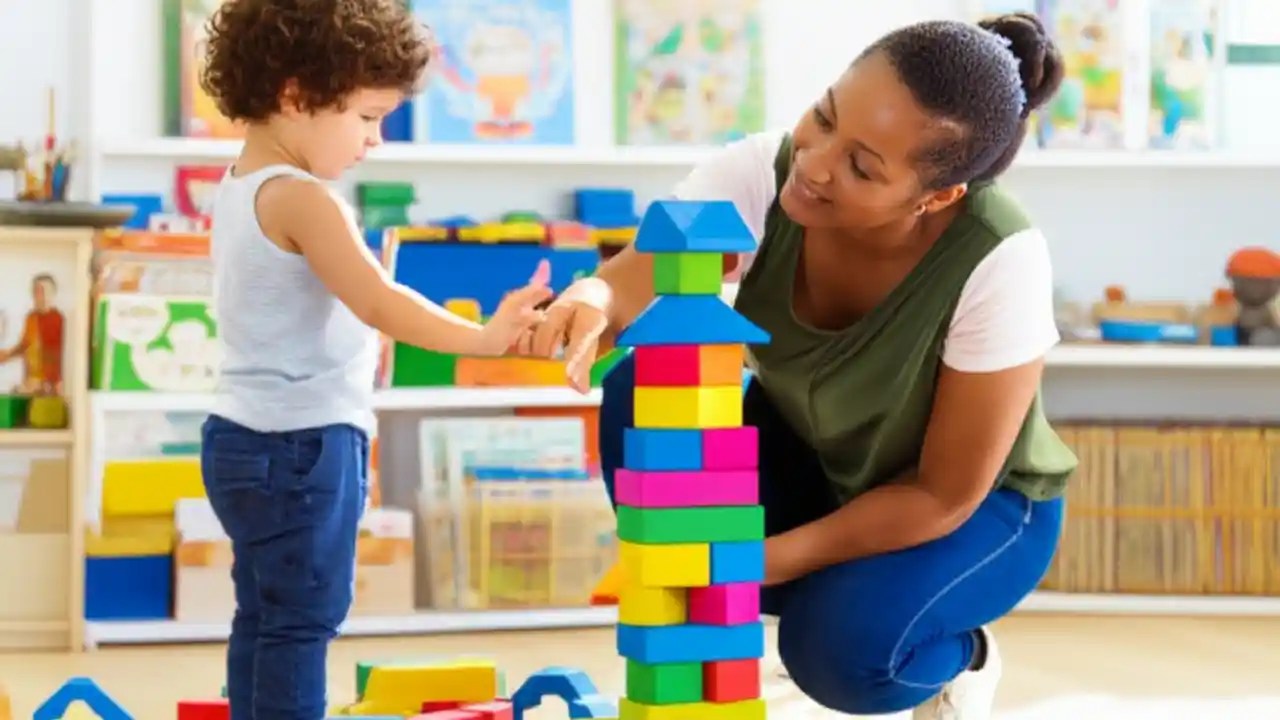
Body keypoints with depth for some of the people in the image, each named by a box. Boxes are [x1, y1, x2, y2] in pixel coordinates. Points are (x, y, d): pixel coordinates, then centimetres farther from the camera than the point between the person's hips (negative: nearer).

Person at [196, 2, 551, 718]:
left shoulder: (240, 187, 11)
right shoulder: (303, 200, -20)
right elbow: (379, 305, -27)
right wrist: (485, 337, -29)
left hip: (247, 438, 10)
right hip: (303, 444, -10)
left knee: (264, 613, 14)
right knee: (304, 615, -4)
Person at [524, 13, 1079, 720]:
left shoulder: (999, 262, -35)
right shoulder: (761, 171, -26)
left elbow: (944, 495, -26)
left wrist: (760, 562, -32)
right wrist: (588, 306, -60)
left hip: (977, 501, -3)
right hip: (807, 456, 4)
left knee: (844, 646, -32)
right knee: (646, 394, -24)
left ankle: (960, 658, 3)